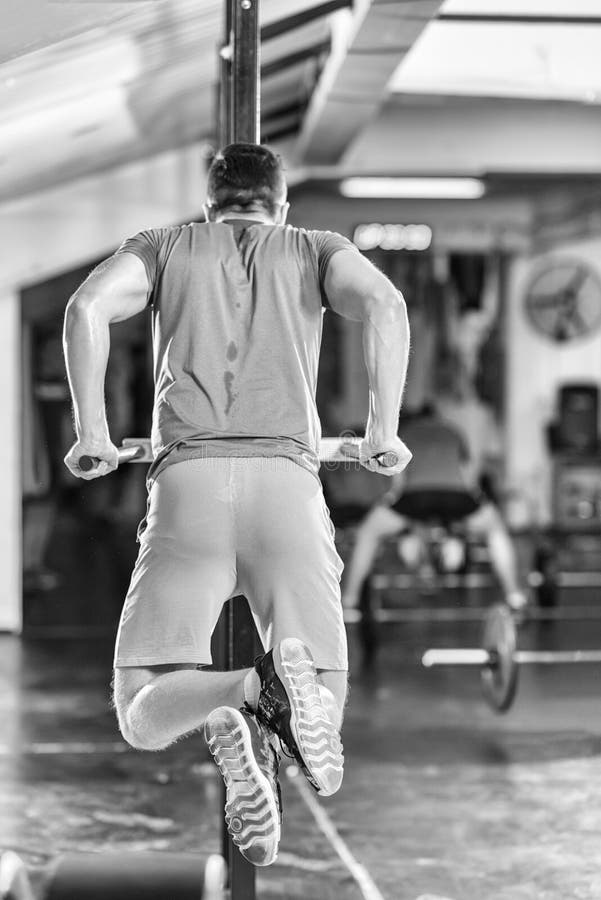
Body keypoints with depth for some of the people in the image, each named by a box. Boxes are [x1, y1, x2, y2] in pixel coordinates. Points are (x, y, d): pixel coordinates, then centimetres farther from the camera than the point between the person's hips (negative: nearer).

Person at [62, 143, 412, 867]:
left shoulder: (162, 246, 23)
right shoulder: (316, 249, 23)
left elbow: (88, 307, 2)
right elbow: (382, 305, 0)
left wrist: (91, 434, 8)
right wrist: (384, 433, 5)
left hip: (186, 479, 0)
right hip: (288, 476, 0)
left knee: (142, 720, 4)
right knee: (324, 717, 4)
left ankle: (234, 699, -28)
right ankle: (285, 688, -30)